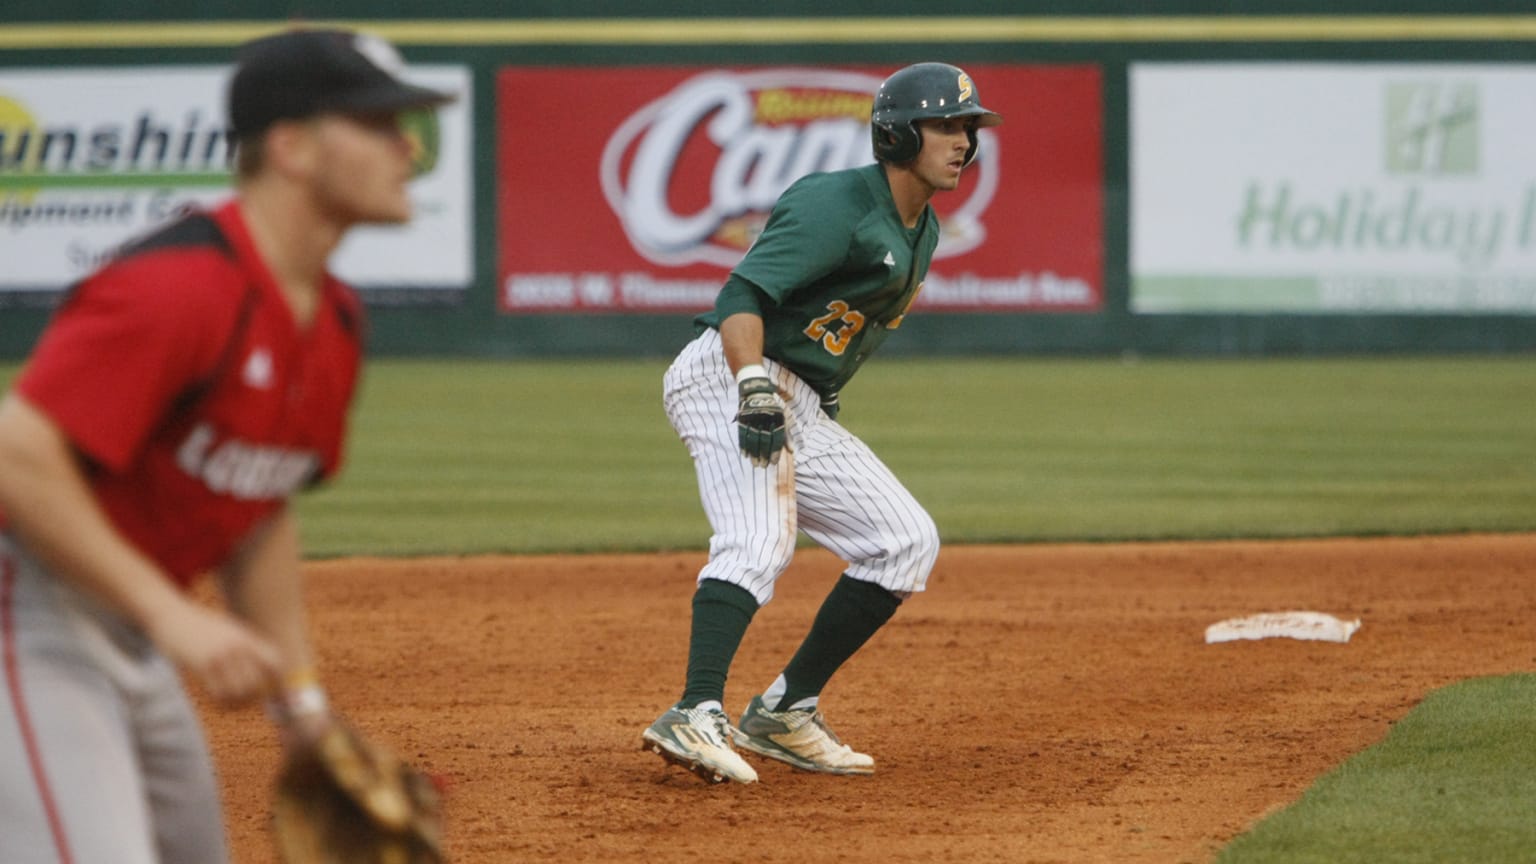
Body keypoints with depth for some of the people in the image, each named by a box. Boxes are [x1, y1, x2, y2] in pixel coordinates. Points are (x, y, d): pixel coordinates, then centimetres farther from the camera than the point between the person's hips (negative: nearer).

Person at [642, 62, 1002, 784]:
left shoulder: (920, 233, 16)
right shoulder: (837, 205, -14)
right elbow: (742, 295, -24)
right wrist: (755, 393, -36)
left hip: (803, 414, 10)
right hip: (727, 376, -10)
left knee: (906, 541, 6)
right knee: (759, 539, -30)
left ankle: (785, 712, 7)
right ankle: (695, 717, -44)